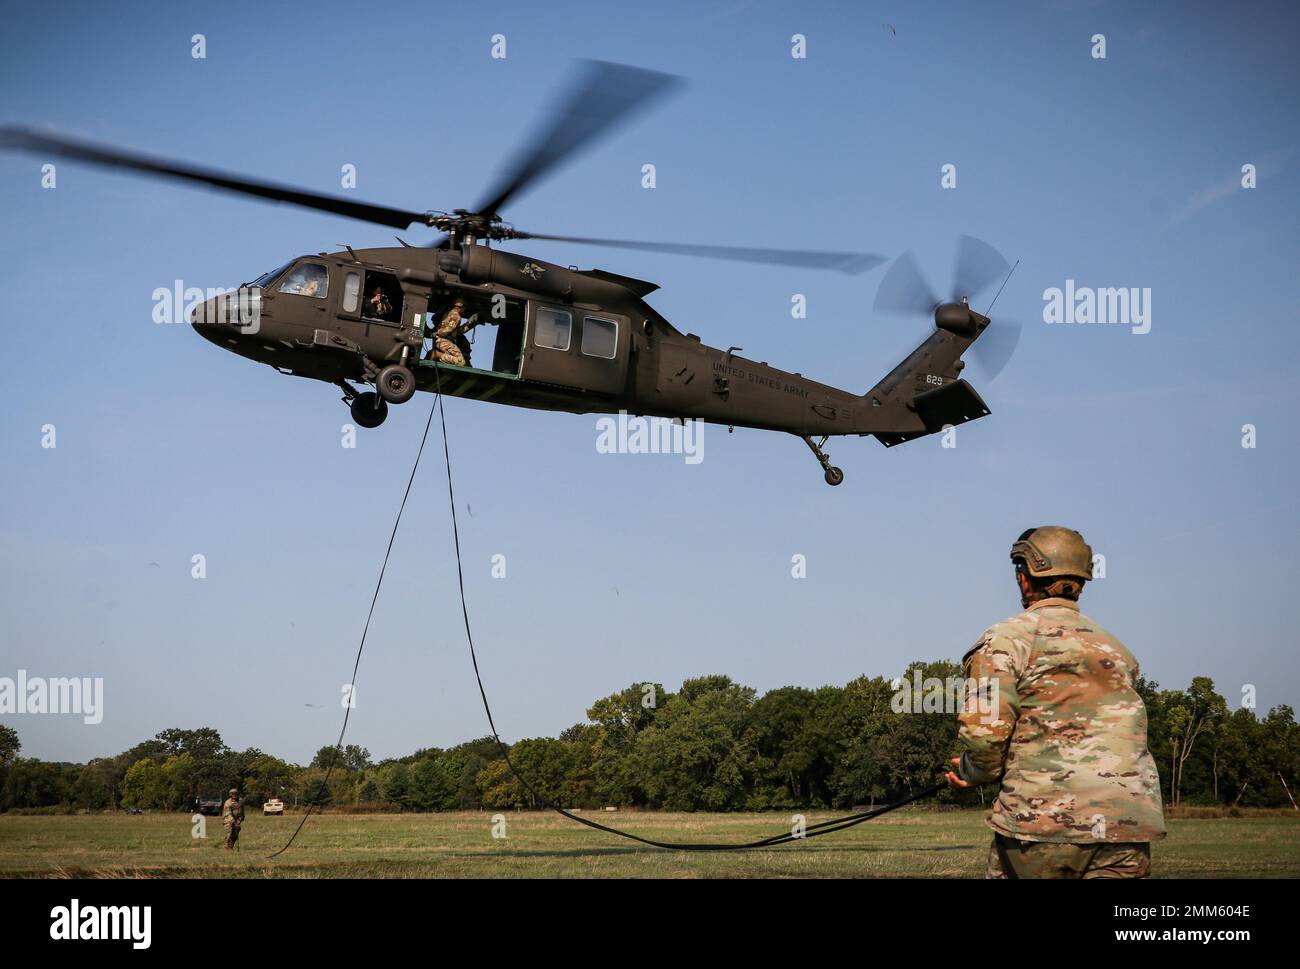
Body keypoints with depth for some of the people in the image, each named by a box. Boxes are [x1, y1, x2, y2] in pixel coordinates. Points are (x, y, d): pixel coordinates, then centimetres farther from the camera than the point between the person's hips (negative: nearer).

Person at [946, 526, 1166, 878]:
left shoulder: (1006, 638, 0)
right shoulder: (1116, 648, 20)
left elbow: (984, 730, -12)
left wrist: (972, 773, 10)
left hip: (1041, 821, -4)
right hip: (1126, 827, 5)